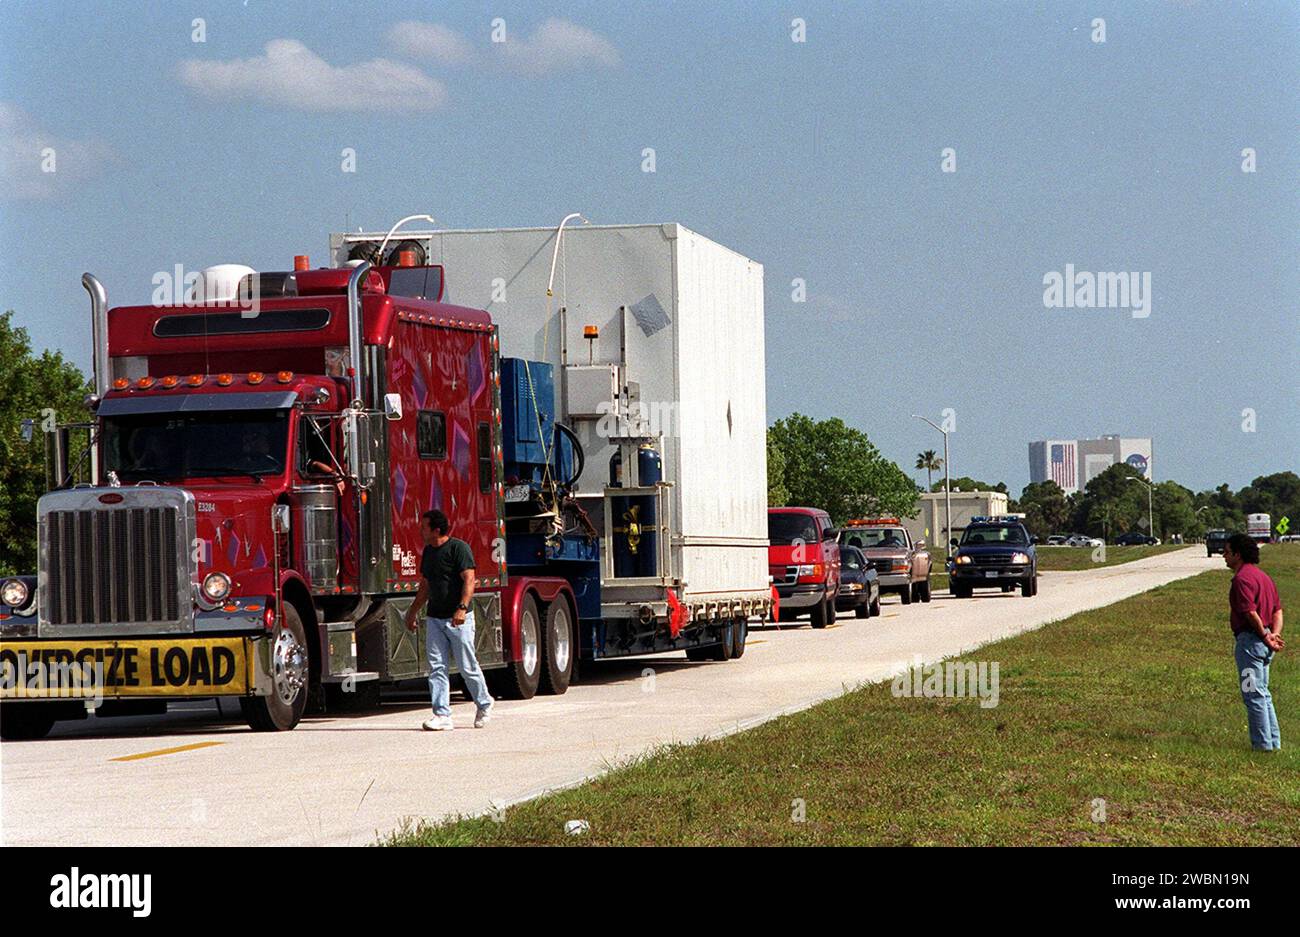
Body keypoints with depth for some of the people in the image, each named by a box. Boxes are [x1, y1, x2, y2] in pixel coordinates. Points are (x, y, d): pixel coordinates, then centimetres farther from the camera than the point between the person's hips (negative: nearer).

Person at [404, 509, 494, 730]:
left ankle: (484, 705, 23)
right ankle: (442, 715, -2)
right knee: (436, 668, -2)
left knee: (467, 667, 2)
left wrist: (462, 608, -29)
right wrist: (413, 611, 25)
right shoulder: (428, 551, 14)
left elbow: (469, 580, -18)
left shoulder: (459, 548, -10)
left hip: (458, 619, -7)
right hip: (434, 618, 7)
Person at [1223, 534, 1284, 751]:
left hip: (1250, 639, -10)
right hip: (1263, 642, 10)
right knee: (1262, 693, 17)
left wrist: (1265, 637, -12)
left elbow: (1251, 612, -23)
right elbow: (1278, 609, 13)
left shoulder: (1242, 578, -16)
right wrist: (1274, 634, 0)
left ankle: (1263, 743, 0)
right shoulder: (1262, 576, 16)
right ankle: (1274, 741, 19)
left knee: (1253, 694, -3)